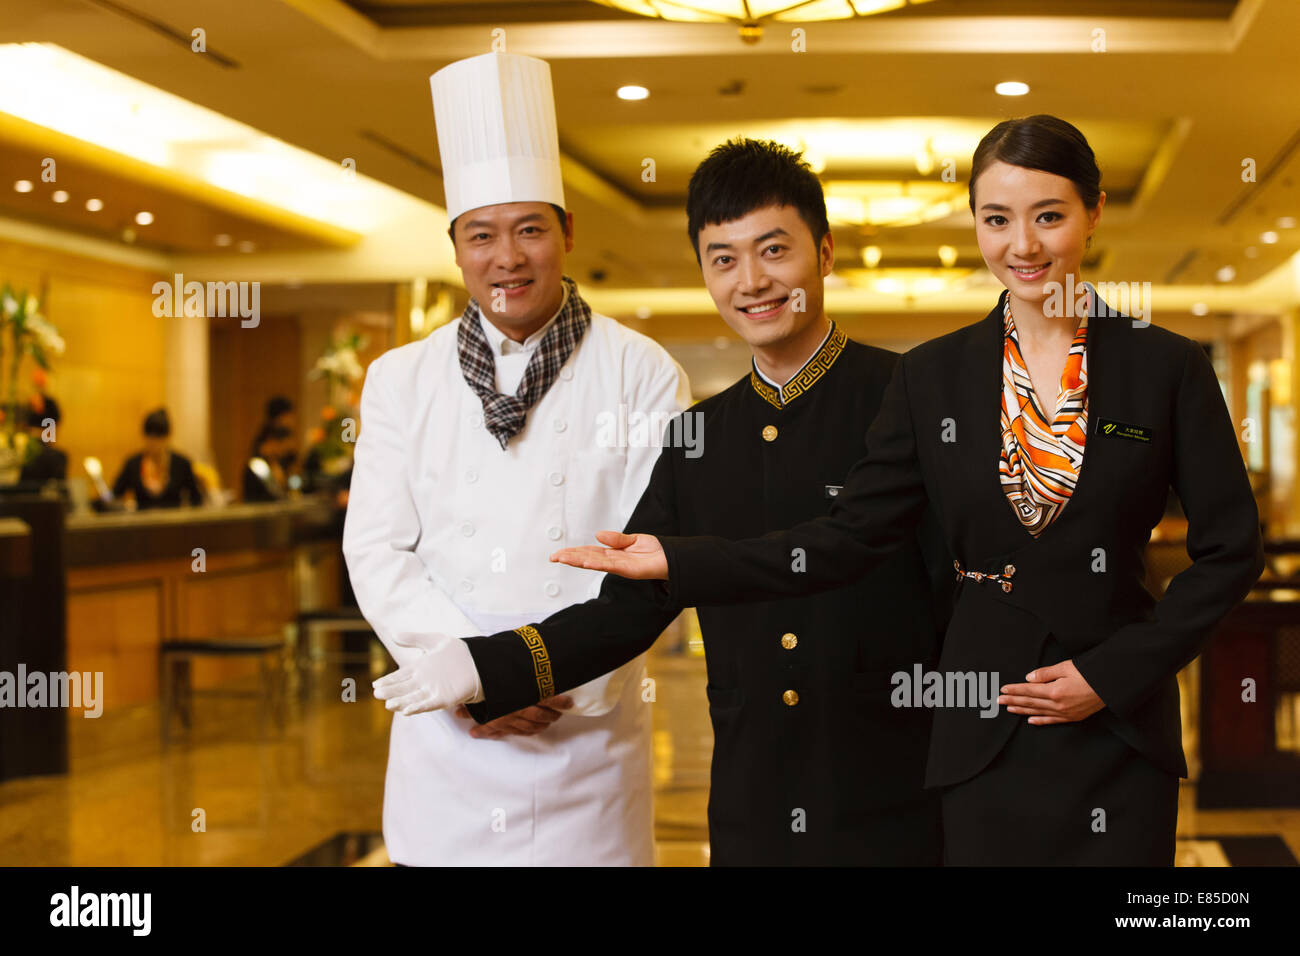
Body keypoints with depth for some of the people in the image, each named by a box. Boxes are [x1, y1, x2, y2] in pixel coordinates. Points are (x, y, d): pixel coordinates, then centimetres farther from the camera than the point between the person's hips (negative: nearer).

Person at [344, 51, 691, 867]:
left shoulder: (643, 375, 0)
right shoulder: (401, 381, 7)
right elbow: (378, 549, 2)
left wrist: (546, 672, -15)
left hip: (588, 737, -2)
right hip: (444, 744, 2)